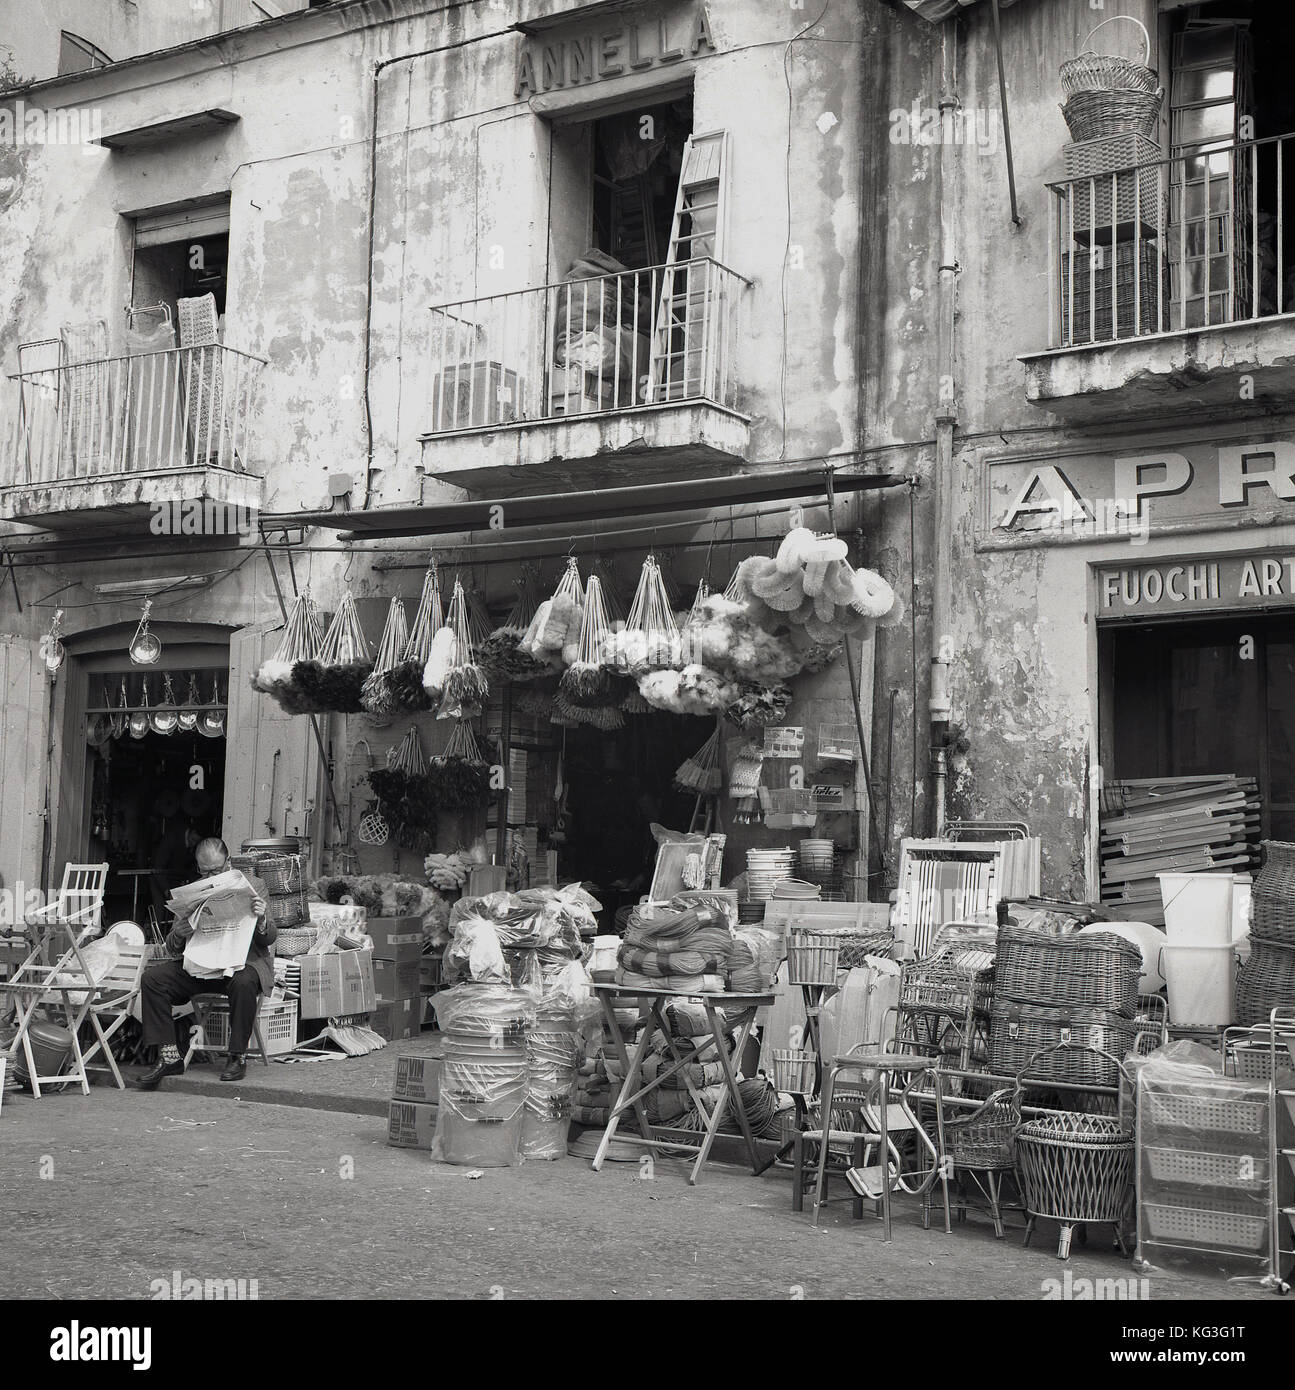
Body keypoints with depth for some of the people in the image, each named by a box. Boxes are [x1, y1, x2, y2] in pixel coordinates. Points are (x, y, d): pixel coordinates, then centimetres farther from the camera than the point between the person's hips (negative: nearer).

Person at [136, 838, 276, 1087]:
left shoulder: (252, 886, 2)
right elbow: (172, 947, 7)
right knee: (152, 978, -17)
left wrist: (261, 921, -23)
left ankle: (237, 1057, -20)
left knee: (244, 983, -38)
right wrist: (179, 934, -17)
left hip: (243, 963, -3)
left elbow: (269, 938, 0)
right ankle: (169, 1057, -13)